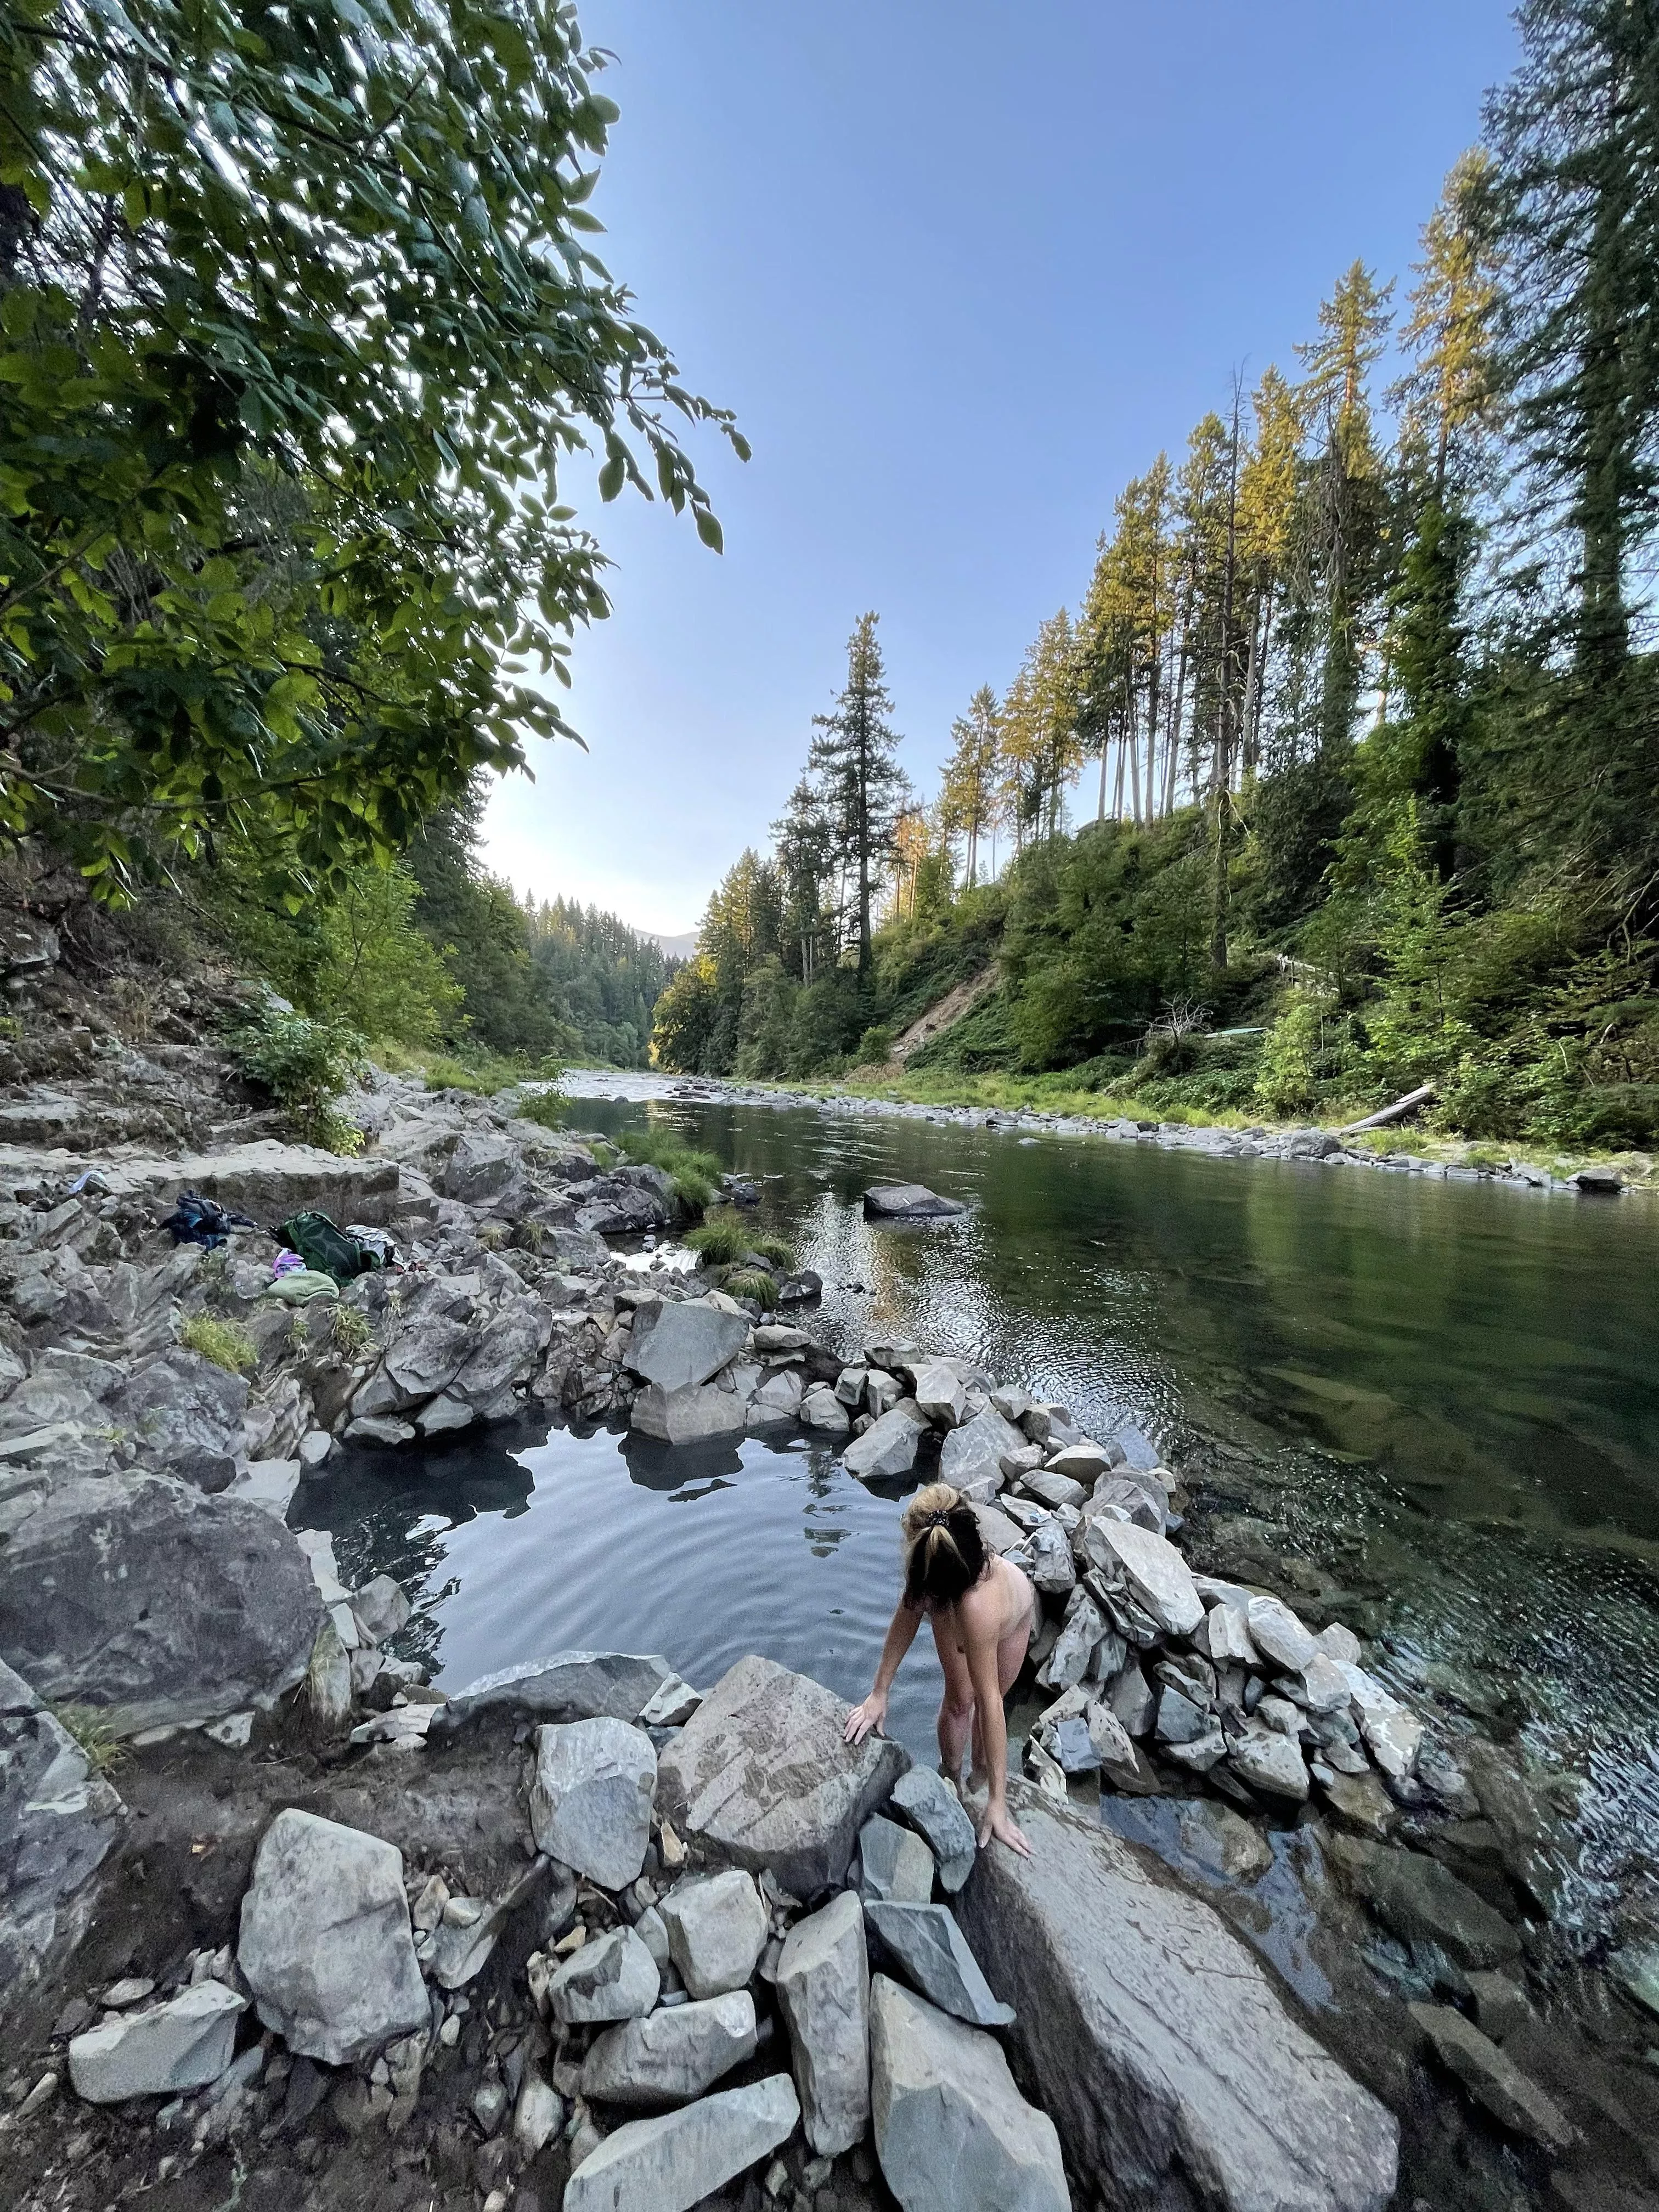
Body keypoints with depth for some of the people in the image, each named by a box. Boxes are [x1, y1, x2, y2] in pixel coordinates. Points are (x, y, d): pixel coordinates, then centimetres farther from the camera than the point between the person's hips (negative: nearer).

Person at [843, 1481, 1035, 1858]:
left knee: (985, 1700, 14)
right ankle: (951, 1780, 35)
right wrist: (879, 1693, -19)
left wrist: (998, 1804, -32)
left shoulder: (977, 1606, -50)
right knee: (959, 1699, 9)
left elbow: (990, 1702, -40)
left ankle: (980, 1775, 42)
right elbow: (909, 1609, -26)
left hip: (1013, 1615, -2)